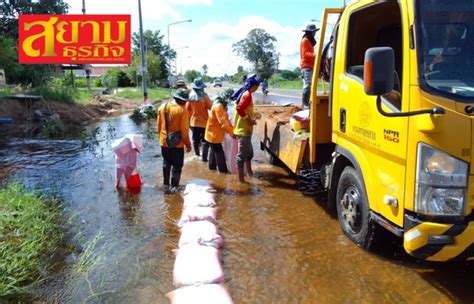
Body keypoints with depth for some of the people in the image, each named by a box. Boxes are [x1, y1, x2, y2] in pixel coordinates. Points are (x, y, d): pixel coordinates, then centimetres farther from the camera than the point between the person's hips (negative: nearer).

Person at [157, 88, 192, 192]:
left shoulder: (162, 107, 0)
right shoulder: (182, 110, -17)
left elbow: (159, 125, 7)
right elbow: (184, 130, -16)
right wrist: (187, 144, -6)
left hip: (164, 141, 6)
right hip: (177, 143, -5)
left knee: (166, 162, 21)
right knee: (177, 165, 8)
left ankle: (166, 183, 29)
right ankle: (174, 186, 12)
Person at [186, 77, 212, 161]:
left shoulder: (191, 96, -6)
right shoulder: (204, 96, -17)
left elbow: (187, 109, 2)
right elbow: (211, 107, -9)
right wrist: (211, 102, 11)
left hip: (194, 122, 3)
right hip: (204, 122, -3)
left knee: (195, 140, 15)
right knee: (205, 141, 6)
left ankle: (197, 156, 26)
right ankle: (204, 158, 4)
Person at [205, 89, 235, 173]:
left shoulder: (222, 105, 8)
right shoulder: (218, 106, -25)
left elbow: (226, 120, 8)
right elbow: (223, 122, -29)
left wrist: (231, 129, -1)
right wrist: (232, 132, -26)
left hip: (215, 133, 10)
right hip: (214, 134, -10)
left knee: (214, 150, 18)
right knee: (219, 152, -3)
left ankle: (212, 167, 30)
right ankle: (223, 170, 3)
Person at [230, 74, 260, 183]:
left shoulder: (244, 93, 13)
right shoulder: (247, 95, -17)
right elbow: (239, 108, -29)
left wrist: (252, 116, 14)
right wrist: (249, 120, -20)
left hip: (244, 128, 10)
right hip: (243, 129, -10)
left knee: (249, 152, 21)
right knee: (242, 154, -3)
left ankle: (249, 172, 33)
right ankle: (241, 178, 4)